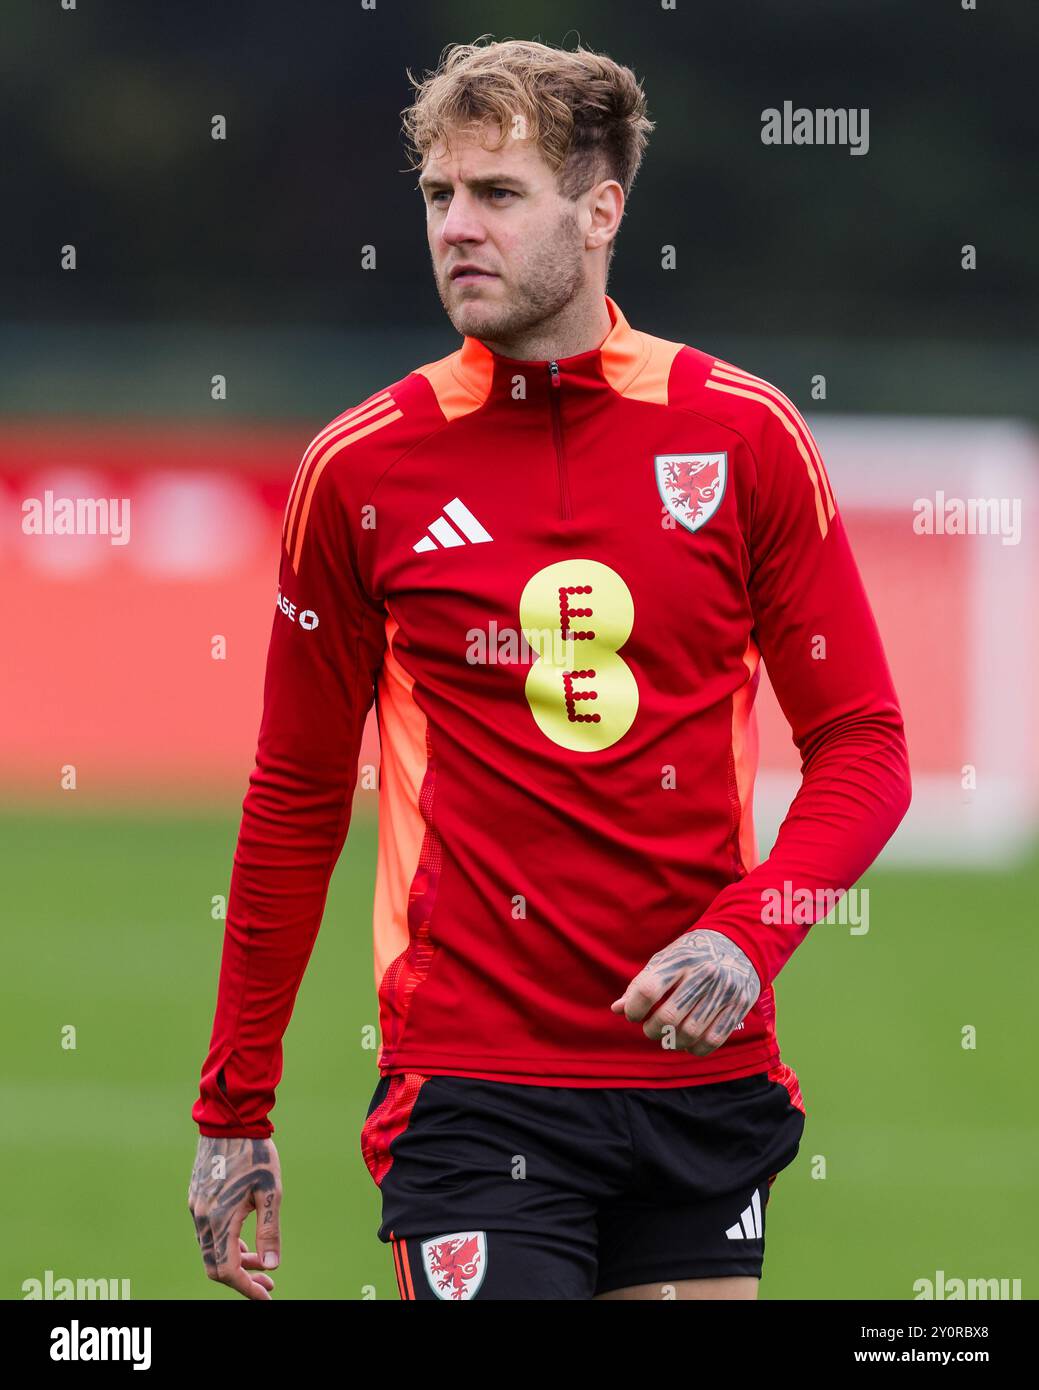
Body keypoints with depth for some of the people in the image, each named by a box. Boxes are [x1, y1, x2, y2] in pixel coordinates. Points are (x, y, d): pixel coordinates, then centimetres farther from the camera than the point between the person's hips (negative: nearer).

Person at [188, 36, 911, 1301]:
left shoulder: (744, 435, 2)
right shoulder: (360, 470, 1)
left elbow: (862, 744, 4)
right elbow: (296, 800, 8)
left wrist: (748, 935, -14)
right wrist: (233, 1111, 8)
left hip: (706, 1069, 2)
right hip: (472, 1080, -2)